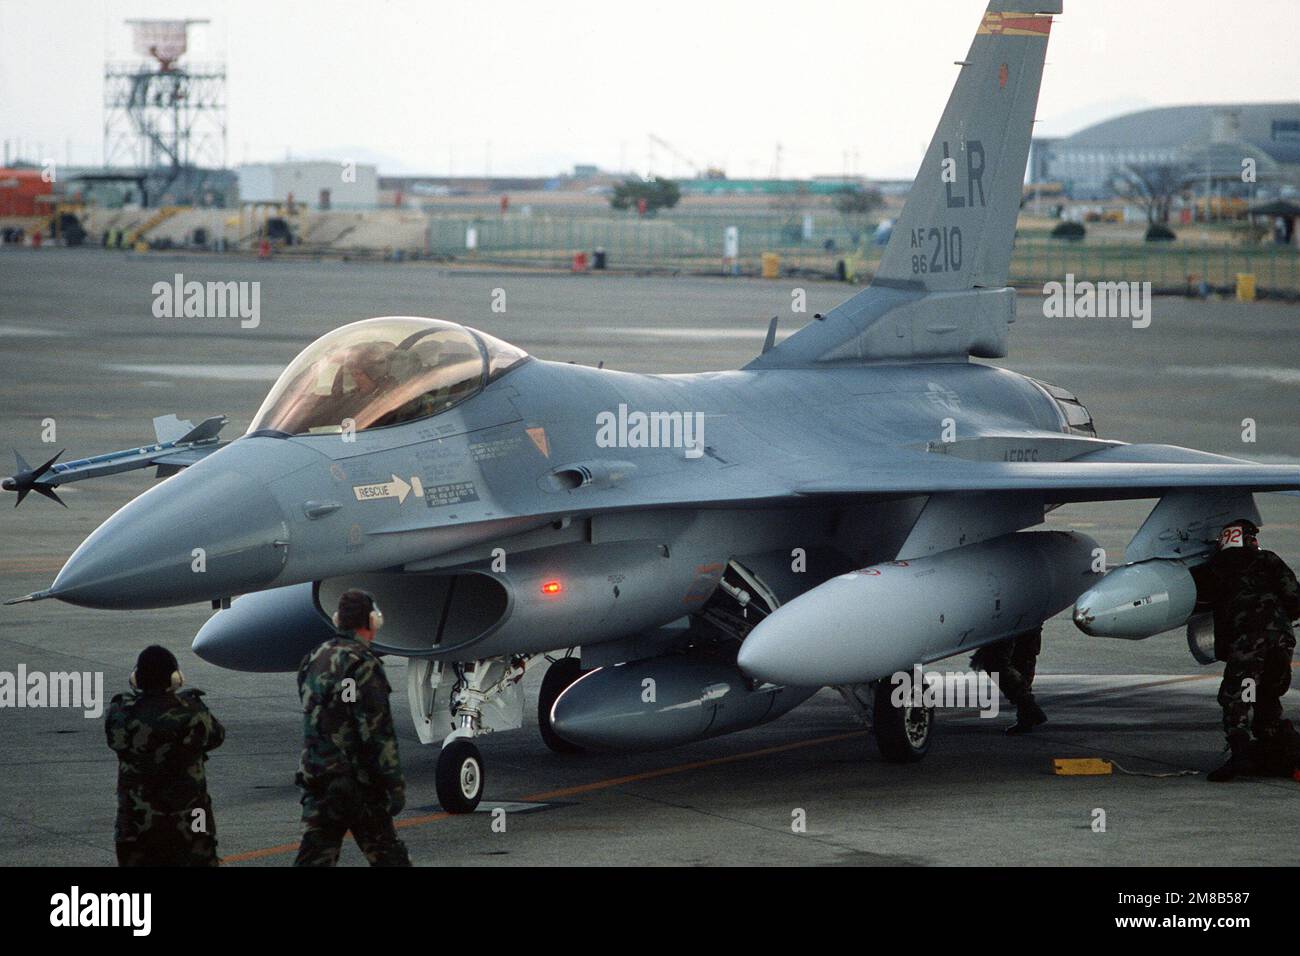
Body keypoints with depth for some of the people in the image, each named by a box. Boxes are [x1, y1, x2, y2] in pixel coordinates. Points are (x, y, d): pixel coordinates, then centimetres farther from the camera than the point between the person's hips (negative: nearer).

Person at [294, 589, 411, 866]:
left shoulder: (314, 660, 11)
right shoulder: (362, 665, -14)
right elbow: (377, 732, -17)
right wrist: (394, 784, -13)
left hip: (316, 777, 7)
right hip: (356, 779, -7)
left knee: (314, 856, 4)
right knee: (387, 855, 6)